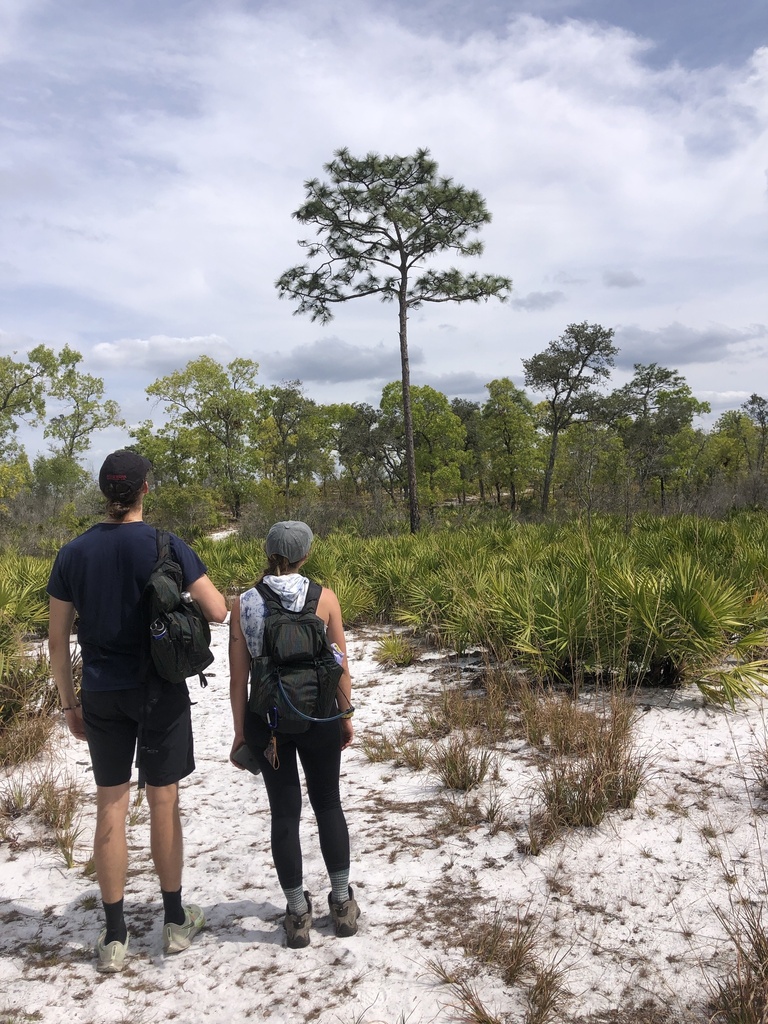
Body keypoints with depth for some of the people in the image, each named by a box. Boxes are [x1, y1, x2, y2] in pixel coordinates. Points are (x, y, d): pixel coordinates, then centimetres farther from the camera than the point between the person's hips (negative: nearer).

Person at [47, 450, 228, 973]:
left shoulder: (73, 554, -1)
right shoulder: (168, 547, -11)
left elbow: (58, 640, 2)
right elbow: (218, 612, -13)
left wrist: (70, 702, 12)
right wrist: (182, 599, 8)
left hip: (102, 695, 3)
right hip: (159, 691, -2)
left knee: (110, 808, 11)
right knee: (164, 802, 10)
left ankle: (114, 937, 19)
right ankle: (176, 920, 26)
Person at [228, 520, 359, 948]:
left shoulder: (243, 604, -5)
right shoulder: (324, 598, -7)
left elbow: (238, 678, -2)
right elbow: (341, 665, -3)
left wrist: (240, 733, 7)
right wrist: (347, 715, 10)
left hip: (265, 720, 0)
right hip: (319, 716, 0)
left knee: (285, 813, 11)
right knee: (328, 804, 17)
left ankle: (298, 913, 21)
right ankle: (343, 903, 27)